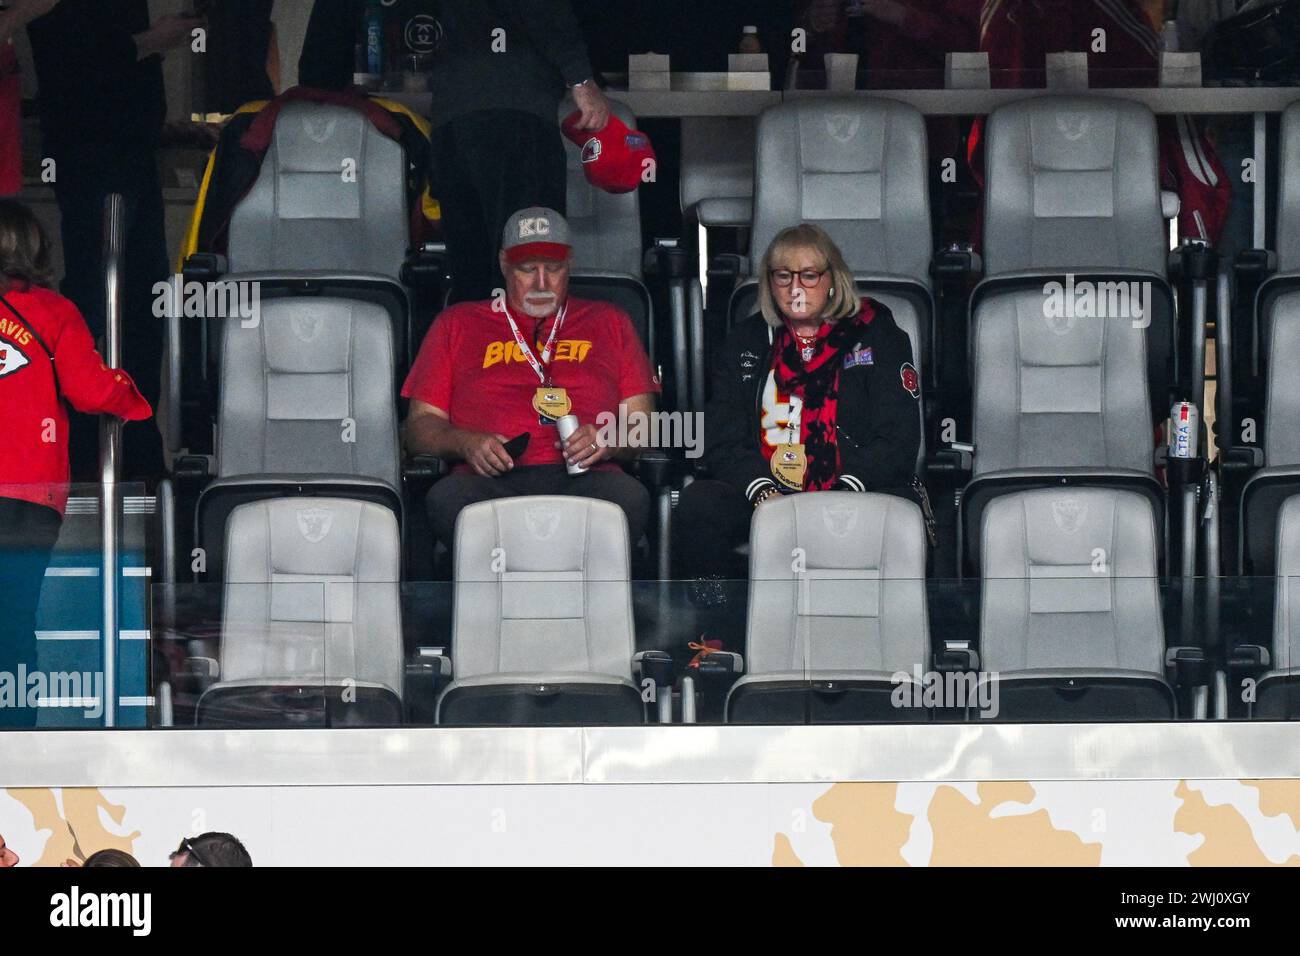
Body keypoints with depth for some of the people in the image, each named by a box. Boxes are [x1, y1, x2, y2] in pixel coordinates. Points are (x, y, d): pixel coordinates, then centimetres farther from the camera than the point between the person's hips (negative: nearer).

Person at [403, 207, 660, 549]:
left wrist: (606, 442, -4)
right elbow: (420, 425, 19)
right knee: (448, 498, -38)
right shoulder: (457, 325, 27)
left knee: (629, 496, -37)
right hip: (492, 479, 0)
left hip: (582, 481, 0)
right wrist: (466, 443, -4)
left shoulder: (609, 323, 29)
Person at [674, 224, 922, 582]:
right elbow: (722, 441, 8)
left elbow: (898, 441, 1)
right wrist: (763, 493, -13)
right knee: (697, 503, -27)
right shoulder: (748, 341, 18)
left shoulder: (875, 334, 11)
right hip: (766, 492, 3)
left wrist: (842, 495, -16)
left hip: (856, 492, -2)